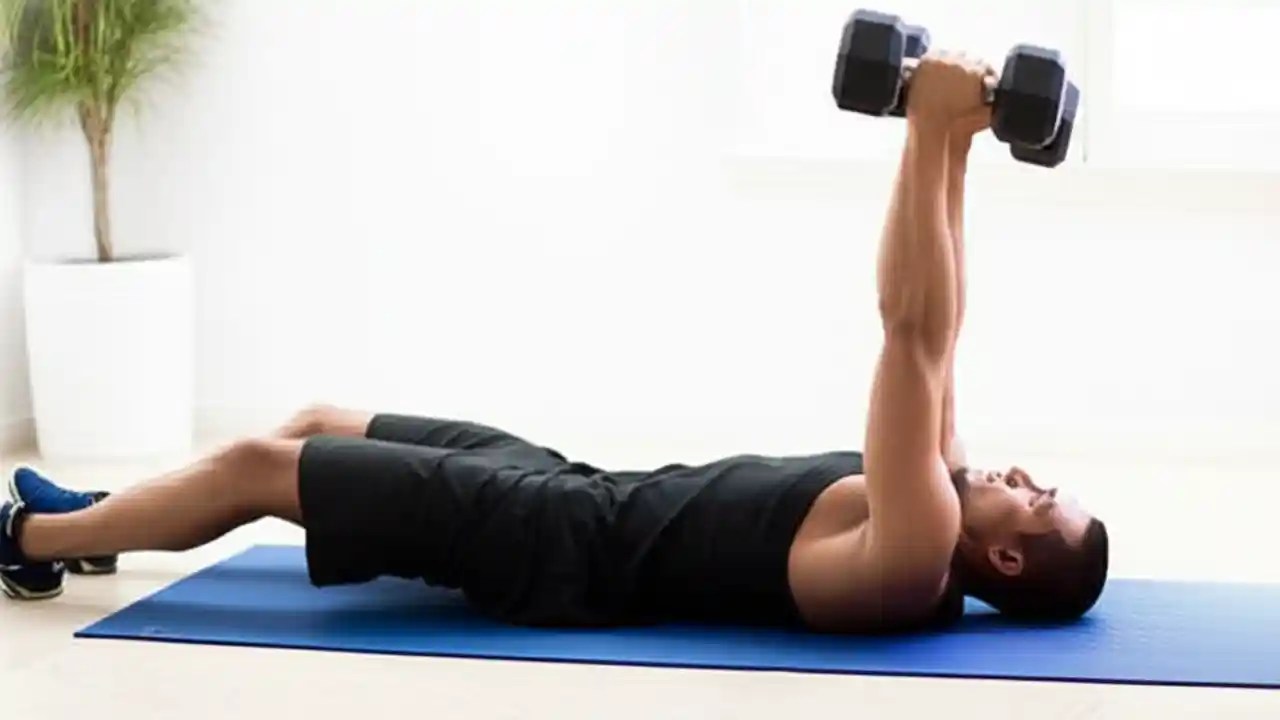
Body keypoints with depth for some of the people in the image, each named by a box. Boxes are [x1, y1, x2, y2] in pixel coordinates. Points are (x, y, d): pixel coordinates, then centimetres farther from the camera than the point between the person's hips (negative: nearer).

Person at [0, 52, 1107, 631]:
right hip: (589, 498, 9)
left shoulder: (911, 556, -26)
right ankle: (90, 519, 39)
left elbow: (913, 329, -33)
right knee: (318, 425, 20)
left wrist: (932, 133, -34)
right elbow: (934, 328, 6)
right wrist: (953, 149, 0)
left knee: (256, 467, -2)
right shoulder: (937, 504, 0)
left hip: (559, 548, -9)